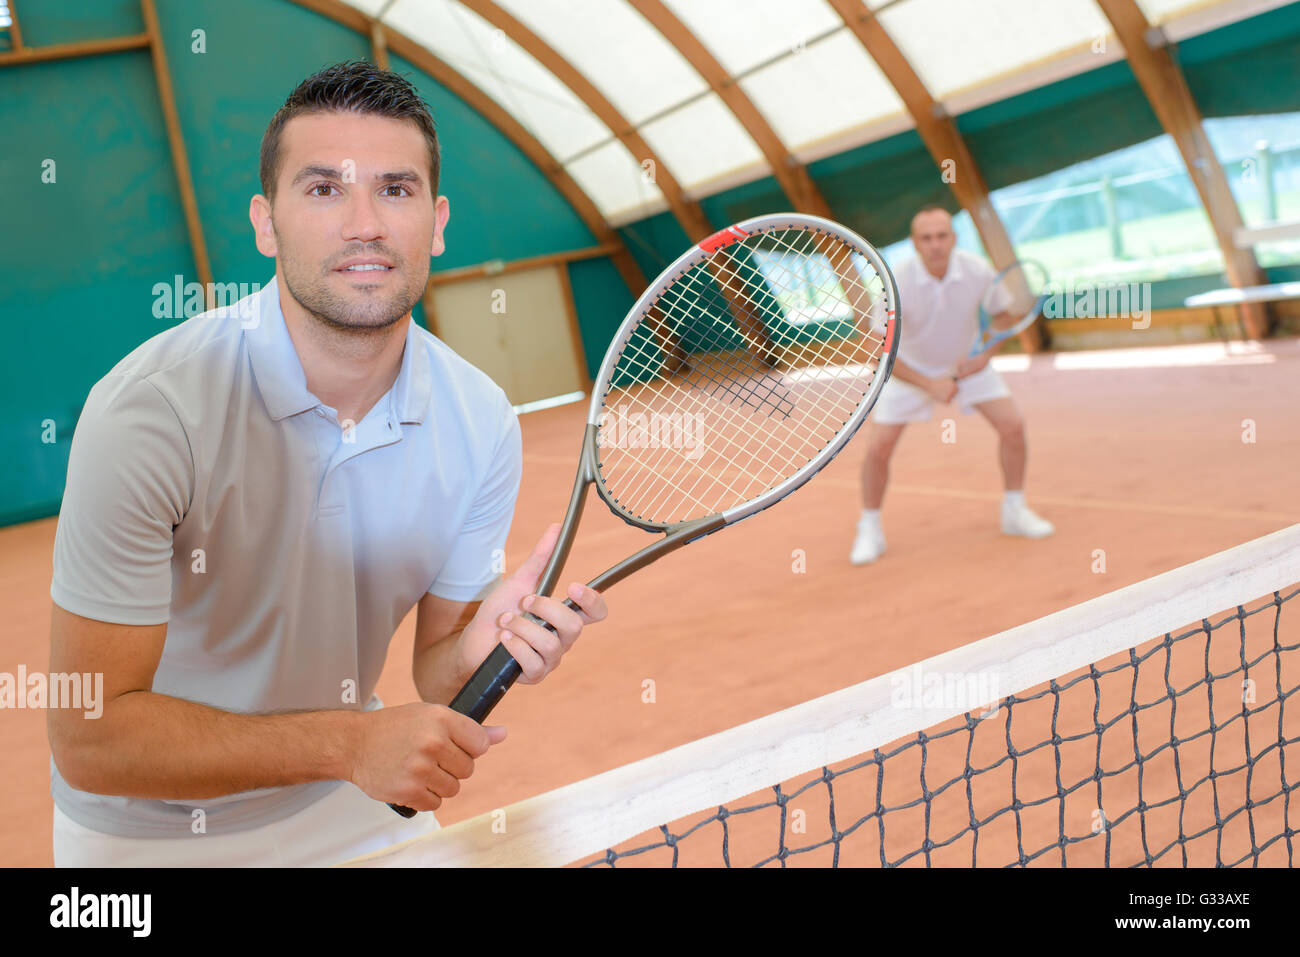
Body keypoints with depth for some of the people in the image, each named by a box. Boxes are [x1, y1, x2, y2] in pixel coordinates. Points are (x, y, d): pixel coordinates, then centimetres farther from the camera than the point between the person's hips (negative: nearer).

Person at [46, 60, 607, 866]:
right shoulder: (149, 412, -28)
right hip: (152, 833, -3)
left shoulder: (481, 422, -15)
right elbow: (88, 741, -25)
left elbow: (432, 679, -5)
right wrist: (347, 741, -31)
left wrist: (480, 646, -26)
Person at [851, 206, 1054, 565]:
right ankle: (869, 531, 8)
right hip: (910, 369, -2)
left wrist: (984, 356, -16)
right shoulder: (899, 284, -29)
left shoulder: (978, 271, -22)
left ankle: (1014, 512, 15)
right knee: (878, 447, -12)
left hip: (968, 362, 3)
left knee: (1012, 425, -7)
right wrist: (929, 385, -25)